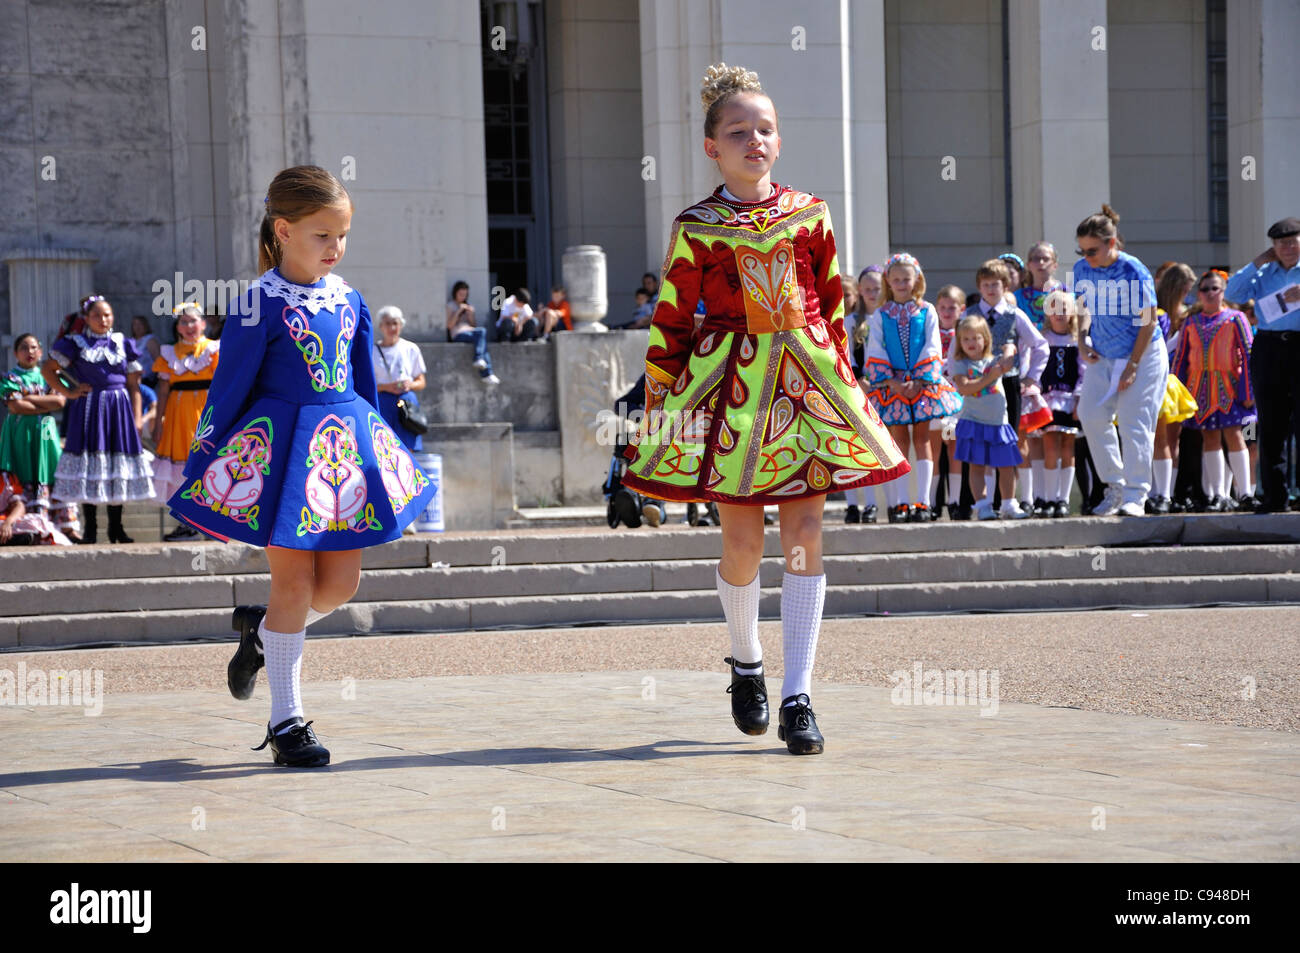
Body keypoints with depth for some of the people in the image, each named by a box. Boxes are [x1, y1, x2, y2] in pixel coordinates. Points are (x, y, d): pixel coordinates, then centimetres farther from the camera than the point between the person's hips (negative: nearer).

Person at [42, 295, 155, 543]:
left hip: (119, 410, 2)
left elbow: (133, 385, 9)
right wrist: (67, 392, -3)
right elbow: (48, 369, 6)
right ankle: (90, 528, 4)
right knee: (89, 467, -2)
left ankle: (116, 527, 12)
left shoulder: (123, 344, 10)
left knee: (117, 465, 3)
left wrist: (137, 419, 2)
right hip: (88, 409, -2)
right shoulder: (77, 344, 4)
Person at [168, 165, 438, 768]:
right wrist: (200, 466, -4)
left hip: (344, 446, 6)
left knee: (341, 581, 5)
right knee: (294, 579, -2)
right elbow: (228, 389, -7)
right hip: (281, 448, -6)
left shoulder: (348, 301, 6)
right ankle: (285, 721, 7)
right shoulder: (260, 306, -11)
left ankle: (261, 629, 35)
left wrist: (373, 448, 19)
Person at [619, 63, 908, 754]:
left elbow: (832, 307, 14)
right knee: (742, 538, -1)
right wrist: (657, 403, 2)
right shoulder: (695, 229, 2)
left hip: (804, 380, 2)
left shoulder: (810, 217, 7)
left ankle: (797, 697, -3)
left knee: (805, 533, -5)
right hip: (731, 384, -2)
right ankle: (745, 661, 28)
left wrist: (838, 378, 13)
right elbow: (669, 322, 4)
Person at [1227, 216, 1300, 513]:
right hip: (1268, 349, 3)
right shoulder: (1264, 273, 18)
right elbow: (1233, 293, 7)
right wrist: (1257, 263, 5)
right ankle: (1274, 497, 7)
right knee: (1270, 427, 3)